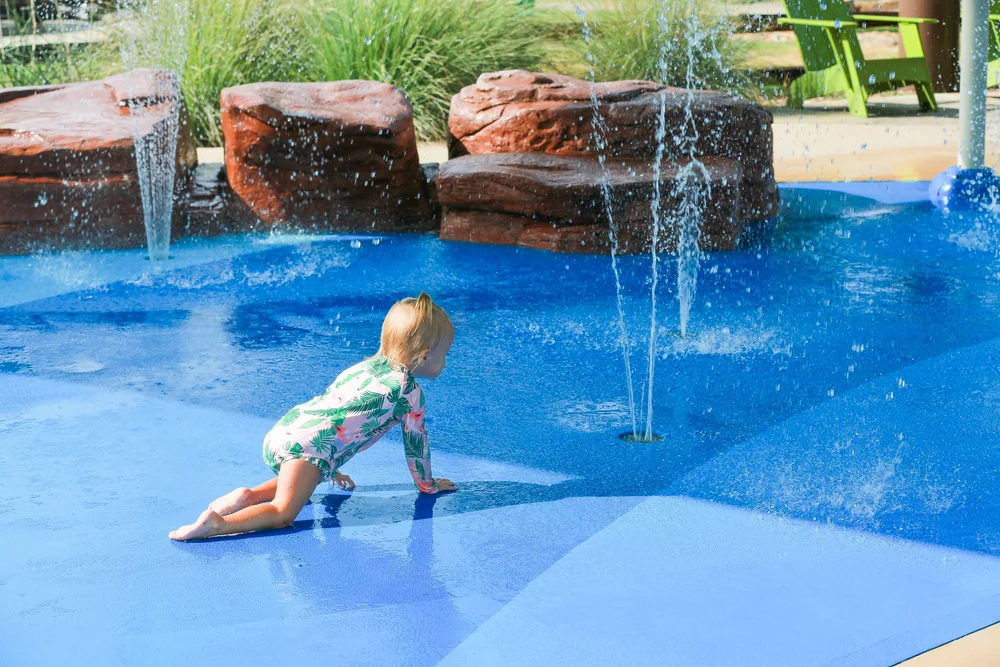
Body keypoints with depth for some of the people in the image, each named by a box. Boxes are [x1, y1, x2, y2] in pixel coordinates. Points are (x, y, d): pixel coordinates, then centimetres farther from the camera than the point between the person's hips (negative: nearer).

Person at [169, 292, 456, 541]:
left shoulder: (364, 366, 30)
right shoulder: (410, 392, 7)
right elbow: (415, 440, 14)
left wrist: (332, 469, 49)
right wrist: (428, 484, 31)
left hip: (282, 429, 8)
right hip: (309, 445, -8)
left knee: (304, 480, 32)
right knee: (282, 513, -12)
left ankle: (250, 495, 8)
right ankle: (217, 523, -34)